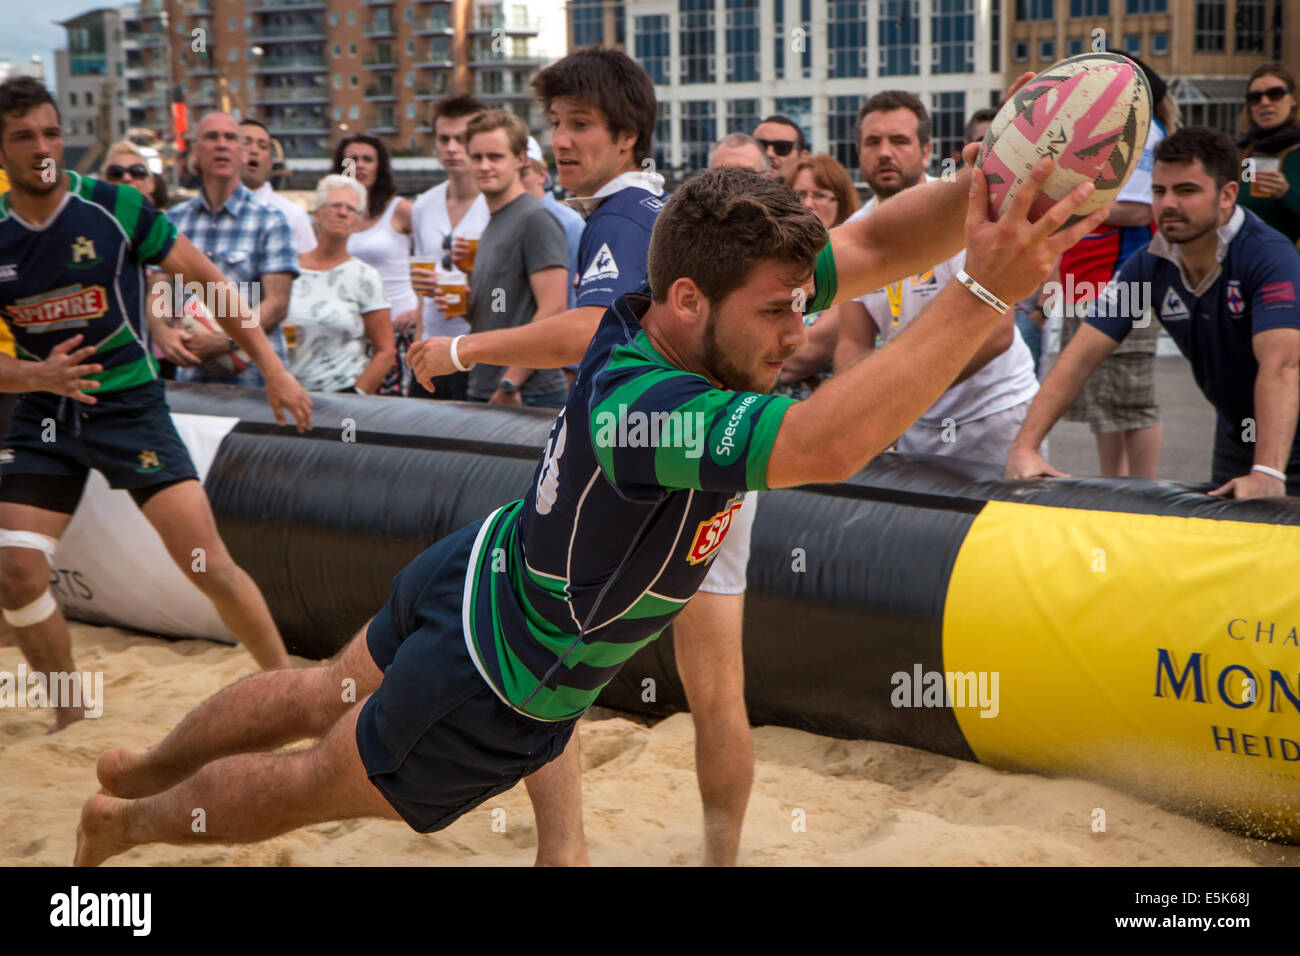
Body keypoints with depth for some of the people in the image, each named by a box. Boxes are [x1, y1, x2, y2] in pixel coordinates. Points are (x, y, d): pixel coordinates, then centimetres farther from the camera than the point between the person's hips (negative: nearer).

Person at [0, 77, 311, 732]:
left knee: (208, 564, -10)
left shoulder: (115, 208, -9)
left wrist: (273, 370, -4)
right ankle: (71, 719, 16)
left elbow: (207, 279, -1)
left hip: (129, 403, -3)